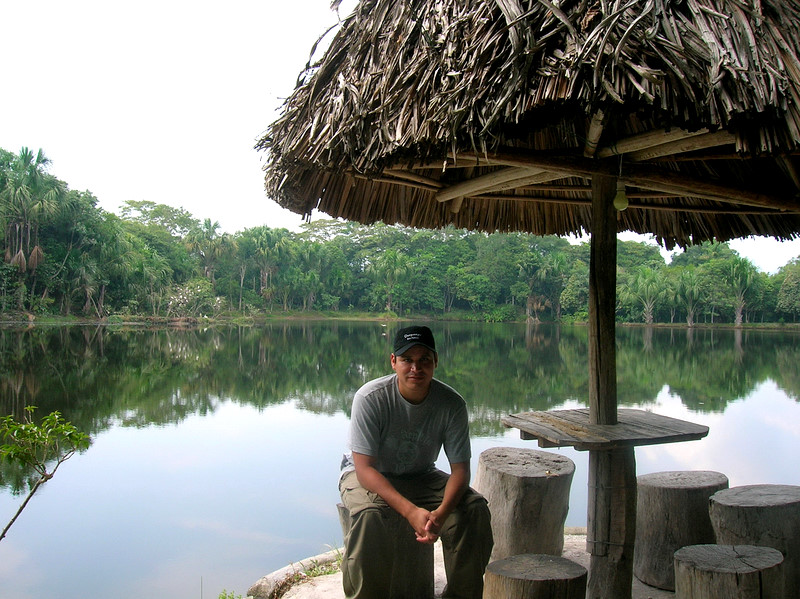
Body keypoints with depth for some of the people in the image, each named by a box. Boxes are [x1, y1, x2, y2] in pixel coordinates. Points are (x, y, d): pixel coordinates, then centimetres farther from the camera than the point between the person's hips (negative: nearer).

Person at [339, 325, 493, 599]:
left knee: (475, 509, -18)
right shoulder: (370, 398, -26)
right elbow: (365, 468, -27)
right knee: (367, 516, -35)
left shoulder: (452, 403, -18)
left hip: (420, 476, 3)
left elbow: (460, 468, -15)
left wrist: (440, 513, -36)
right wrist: (410, 510, -40)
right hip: (367, 475, -3)